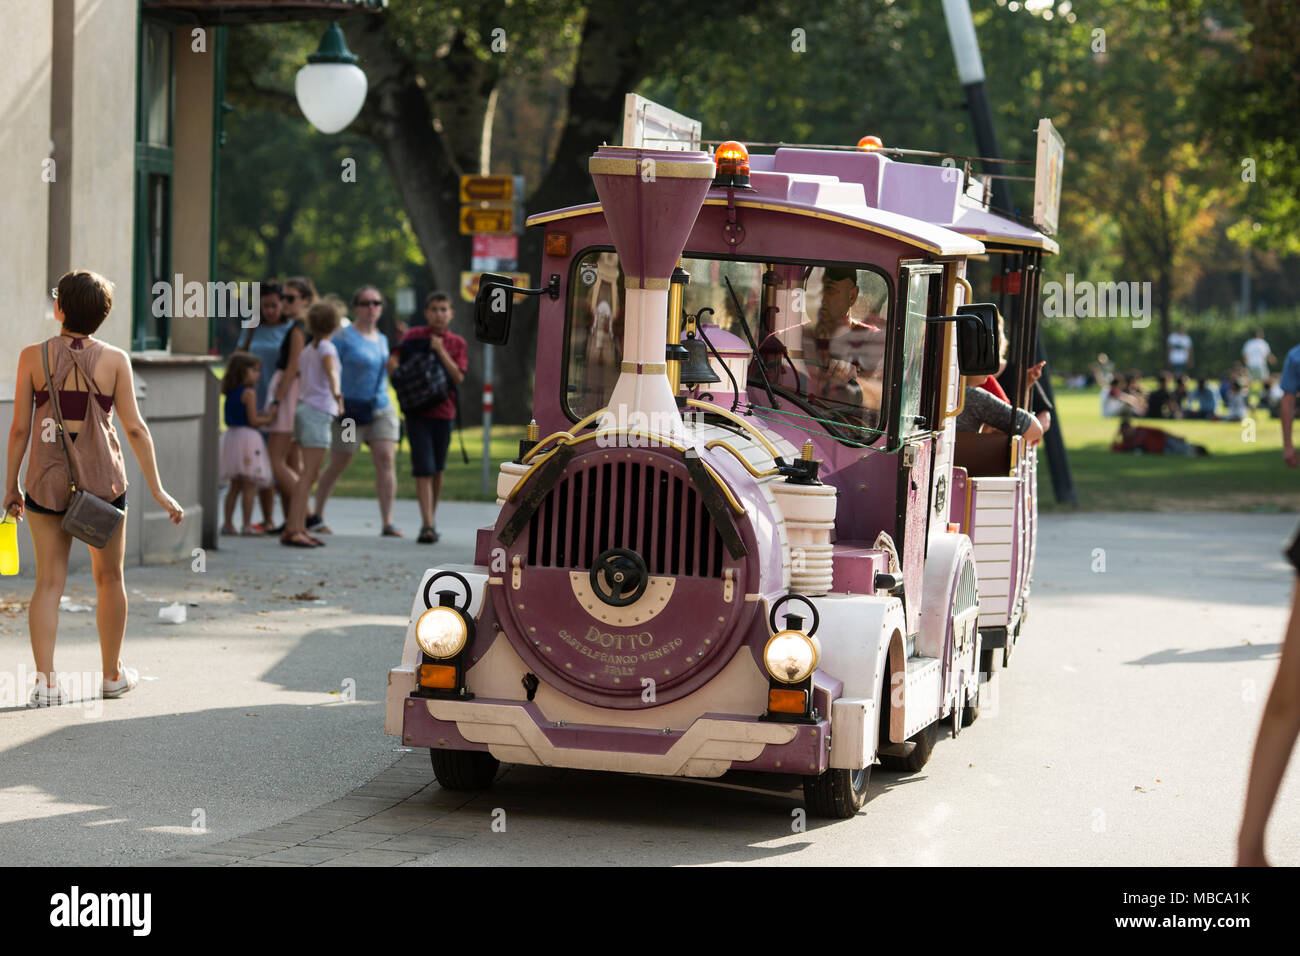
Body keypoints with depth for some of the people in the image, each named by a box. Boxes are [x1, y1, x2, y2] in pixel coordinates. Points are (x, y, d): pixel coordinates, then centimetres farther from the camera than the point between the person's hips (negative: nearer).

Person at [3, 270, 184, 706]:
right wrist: (158, 491, -2)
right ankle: (113, 675, 27)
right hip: (102, 476, 0)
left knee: (49, 581, 5)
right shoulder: (114, 360, -6)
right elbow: (135, 428, -7)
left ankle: (46, 682, -6)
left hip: (47, 478, 0)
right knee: (109, 579, 15)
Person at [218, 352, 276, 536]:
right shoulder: (249, 393, -12)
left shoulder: (230, 393, 12)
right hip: (247, 436, -8)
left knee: (235, 485, 14)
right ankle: (247, 525, -4)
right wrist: (269, 419, 3)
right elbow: (253, 420, -15)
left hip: (231, 435, 8)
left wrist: (261, 416, 17)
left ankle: (228, 524, 13)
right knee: (249, 486, -3)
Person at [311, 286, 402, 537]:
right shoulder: (344, 337, -7)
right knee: (337, 465, 4)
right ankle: (317, 515, 21)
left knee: (386, 460, -9)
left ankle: (387, 523, -11)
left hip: (381, 408, 5)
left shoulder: (382, 339, 13)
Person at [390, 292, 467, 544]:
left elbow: (458, 377, -6)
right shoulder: (415, 336, 4)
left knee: (438, 469, 11)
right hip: (417, 411, -2)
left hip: (443, 412, 2)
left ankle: (431, 521, 25)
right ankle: (427, 526, -17)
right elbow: (392, 362, -3)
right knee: (424, 469, -11)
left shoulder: (457, 344, 6)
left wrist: (440, 351, -13)